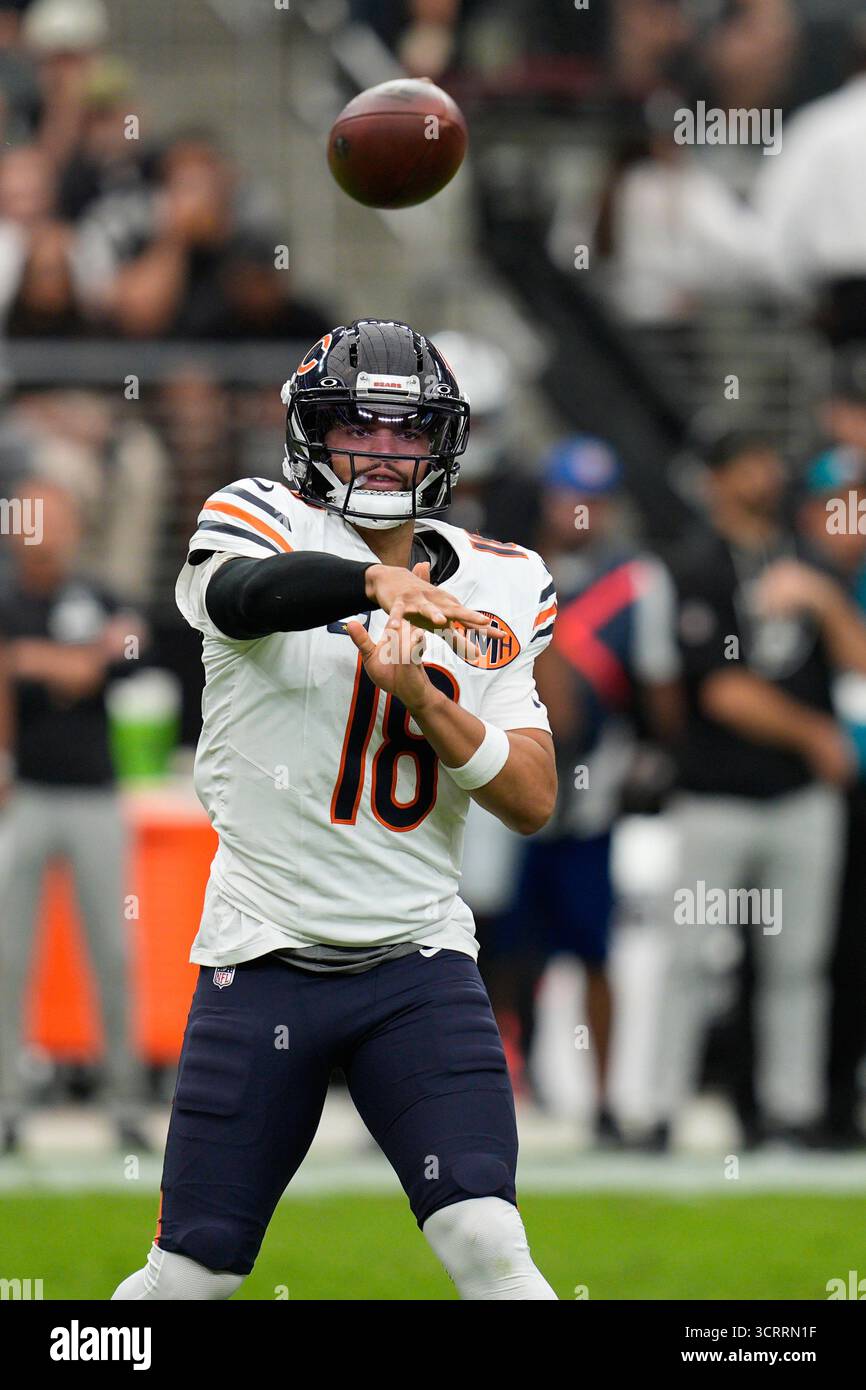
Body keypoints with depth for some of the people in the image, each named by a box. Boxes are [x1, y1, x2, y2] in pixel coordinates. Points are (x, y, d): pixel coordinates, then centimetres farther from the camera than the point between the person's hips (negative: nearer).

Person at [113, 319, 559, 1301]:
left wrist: (422, 699, -14)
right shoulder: (268, 526, -3)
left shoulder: (495, 590, 9)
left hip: (418, 960, 2)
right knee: (192, 1275, 2)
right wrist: (378, 581, -50)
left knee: (488, 1248, -15)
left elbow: (533, 802, 4)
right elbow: (238, 596, -30)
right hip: (263, 957, -2)